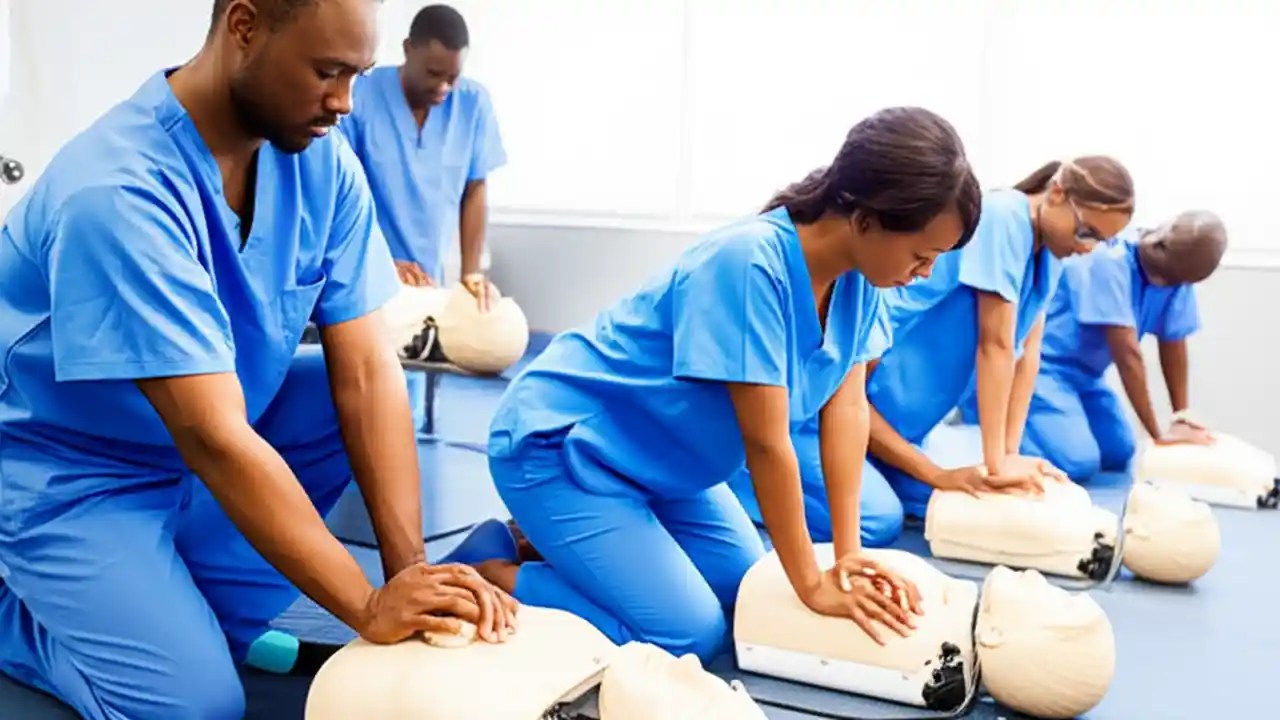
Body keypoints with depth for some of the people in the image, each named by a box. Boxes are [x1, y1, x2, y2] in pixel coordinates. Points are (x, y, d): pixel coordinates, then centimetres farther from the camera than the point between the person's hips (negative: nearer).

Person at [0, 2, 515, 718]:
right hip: (74, 473, -7)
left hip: (222, 422, 7)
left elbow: (365, 370, -16)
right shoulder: (118, 192, -32)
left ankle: (195, 610, -4)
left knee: (384, 407, -12)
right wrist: (368, 607, -34)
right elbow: (213, 439, -35)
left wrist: (409, 568, -24)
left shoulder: (322, 160, -12)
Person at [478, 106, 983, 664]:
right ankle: (490, 575, 3)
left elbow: (846, 406, -5)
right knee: (691, 636, -11)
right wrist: (812, 584, -19)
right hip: (560, 443, -9)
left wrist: (849, 554, -9)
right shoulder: (750, 264, -33)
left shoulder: (856, 271, -7)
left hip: (656, 452, 9)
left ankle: (560, 540, 21)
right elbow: (766, 443, -28)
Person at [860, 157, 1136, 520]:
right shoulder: (1003, 217, -20)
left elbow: (1028, 350, 4)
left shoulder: (1048, 249, 8)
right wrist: (997, 462, -20)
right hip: (879, 373, -10)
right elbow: (995, 346, -22)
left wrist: (1009, 454, -4)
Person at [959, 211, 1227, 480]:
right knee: (1078, 462, -22)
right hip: (1038, 364, -9)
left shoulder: (1177, 270, -4)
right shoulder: (1109, 260, -27)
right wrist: (1158, 433, -21)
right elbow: (1127, 354, -26)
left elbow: (1173, 344, 5)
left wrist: (1182, 414, 3)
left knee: (1118, 454, 8)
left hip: (1084, 372, 9)